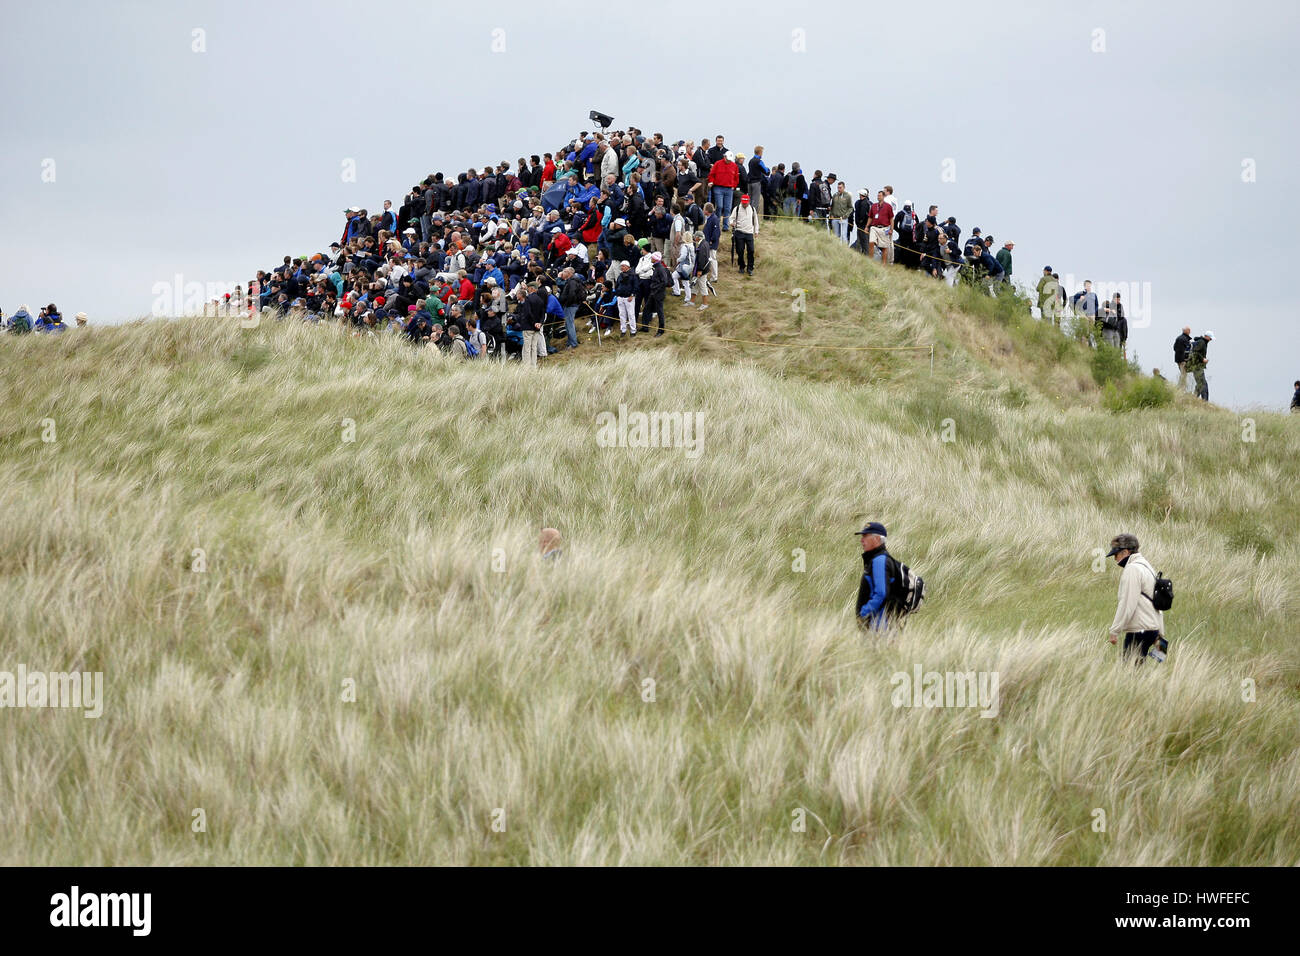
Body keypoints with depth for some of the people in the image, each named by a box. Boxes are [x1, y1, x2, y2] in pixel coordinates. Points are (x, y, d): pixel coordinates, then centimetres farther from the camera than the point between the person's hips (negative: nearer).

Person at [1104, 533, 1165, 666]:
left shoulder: (1132, 569, -12)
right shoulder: (1147, 567, 20)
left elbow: (1127, 604, -19)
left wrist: (1114, 631, -16)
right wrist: (1160, 632, 25)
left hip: (1139, 632, -10)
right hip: (1152, 627, 10)